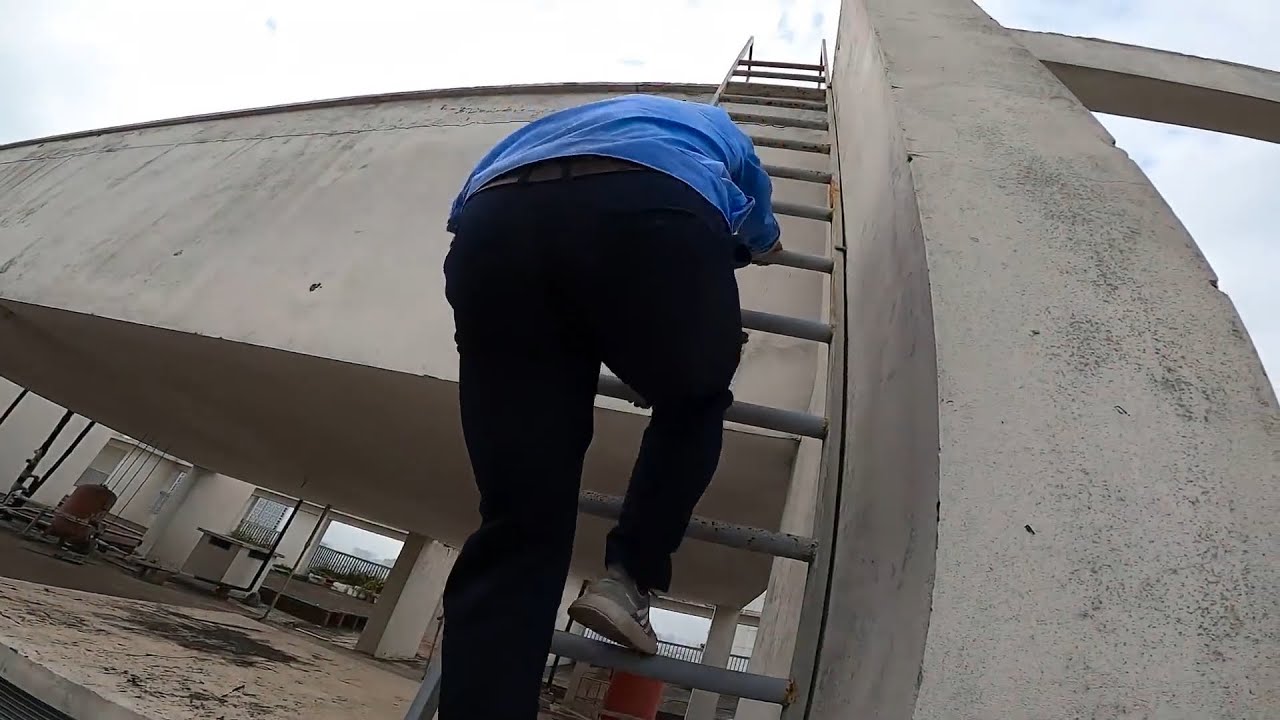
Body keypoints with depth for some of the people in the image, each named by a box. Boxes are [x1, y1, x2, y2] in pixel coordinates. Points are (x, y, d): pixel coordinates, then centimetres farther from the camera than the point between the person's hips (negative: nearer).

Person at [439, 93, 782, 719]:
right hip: (651, 216, -2)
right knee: (694, 406, 27)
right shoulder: (714, 125, 43)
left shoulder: (552, 124, 48)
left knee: (517, 528, 4)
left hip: (495, 230, 3)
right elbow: (761, 241, 53)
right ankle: (628, 579, 13)